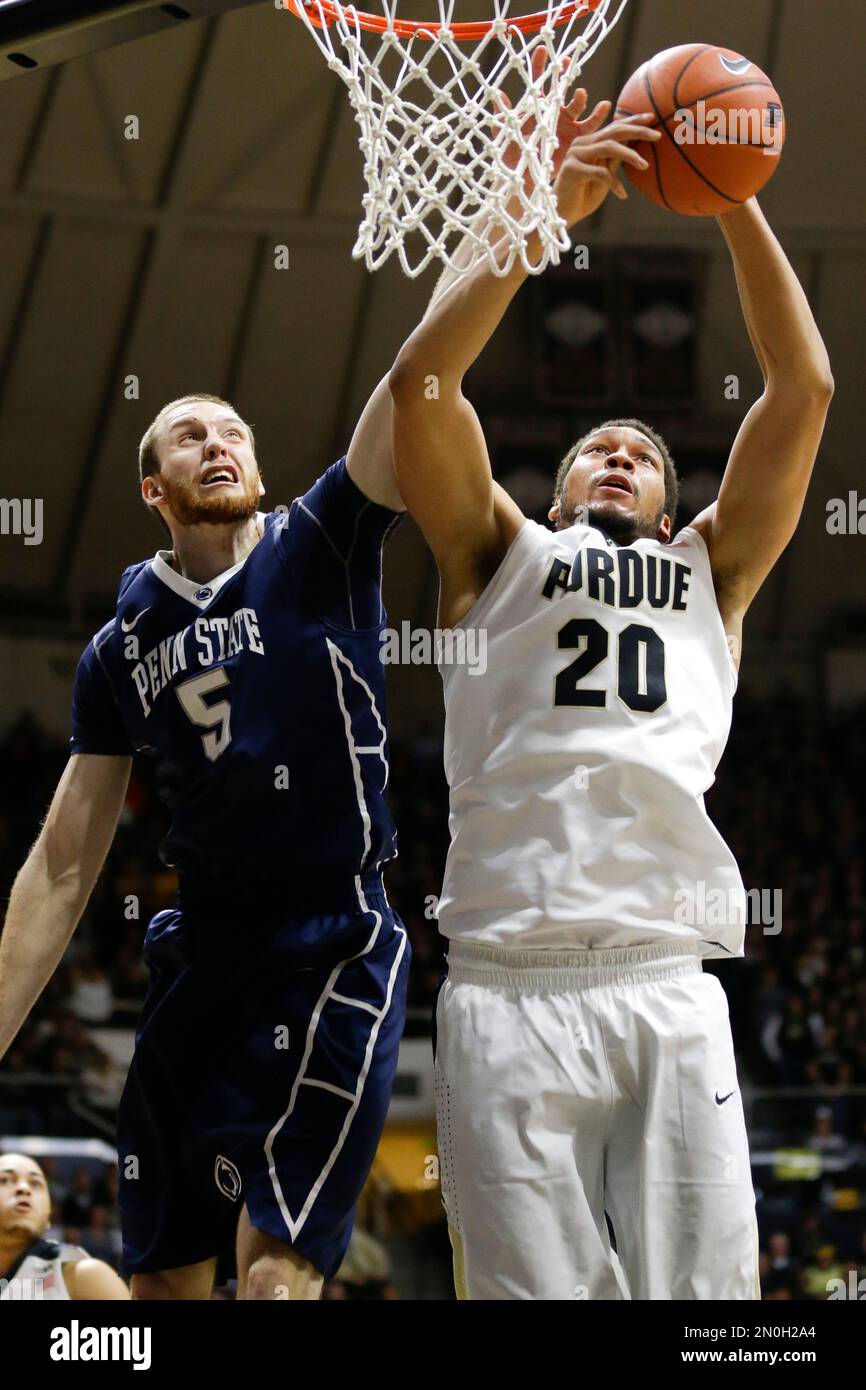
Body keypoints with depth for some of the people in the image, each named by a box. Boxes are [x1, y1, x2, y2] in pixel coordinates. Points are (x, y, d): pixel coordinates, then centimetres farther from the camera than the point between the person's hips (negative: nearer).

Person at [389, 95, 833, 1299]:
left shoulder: (712, 569, 25)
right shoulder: (502, 556, 21)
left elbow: (804, 391, 16)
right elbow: (420, 382, 7)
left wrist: (735, 204, 11)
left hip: (673, 988, 2)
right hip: (511, 986, -2)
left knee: (703, 1292, -8)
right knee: (538, 1291, -10)